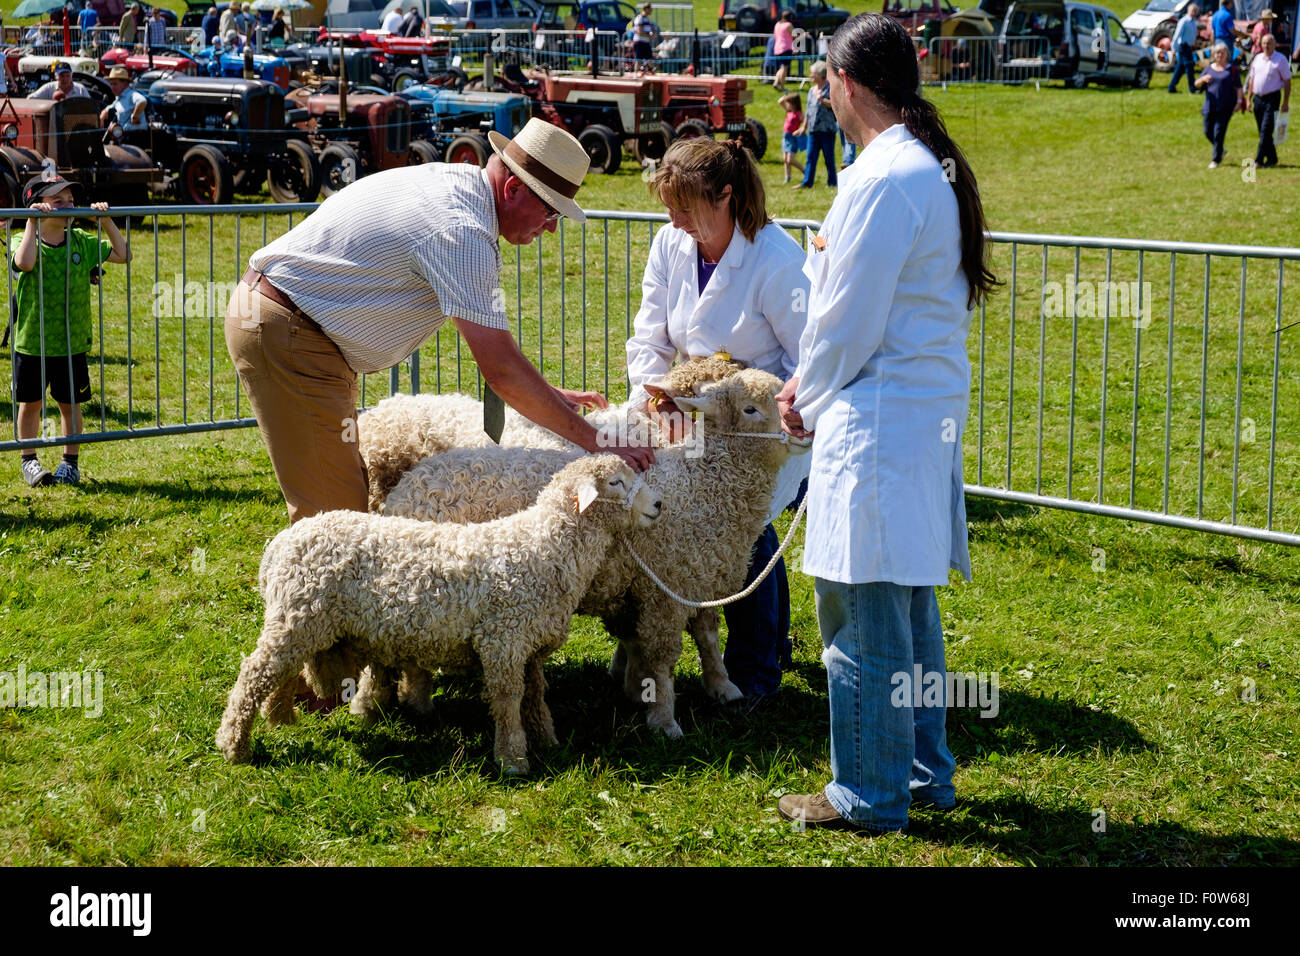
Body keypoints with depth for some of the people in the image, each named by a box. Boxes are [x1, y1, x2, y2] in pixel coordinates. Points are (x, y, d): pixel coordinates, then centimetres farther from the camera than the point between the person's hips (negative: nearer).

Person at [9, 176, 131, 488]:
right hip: (31, 342, -2)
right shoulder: (24, 241, -9)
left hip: (71, 343, 2)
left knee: (70, 404, 10)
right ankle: (29, 460, 24)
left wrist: (107, 221, -3)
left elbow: (123, 255, 6)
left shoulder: (82, 242, 1)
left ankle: (70, 462, 24)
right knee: (30, 403, 9)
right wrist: (32, 222, -28)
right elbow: (25, 263, -32)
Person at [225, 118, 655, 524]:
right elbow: (499, 368, -25)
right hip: (285, 333, -10)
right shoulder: (462, 232, -24)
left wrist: (549, 395, 16)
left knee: (349, 490, 14)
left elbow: (487, 326, 18)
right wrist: (593, 440, -19)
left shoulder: (454, 179, 7)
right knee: (333, 510, -9)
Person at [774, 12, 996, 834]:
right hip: (931, 406, 10)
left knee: (863, 618, 0)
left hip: (878, 423, -10)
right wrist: (813, 385, 13)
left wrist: (809, 402, 1)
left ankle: (869, 796, 10)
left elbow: (847, 321, -16)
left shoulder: (883, 180, -19)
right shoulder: (936, 167, 12)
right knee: (910, 607, 18)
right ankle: (924, 773, 29)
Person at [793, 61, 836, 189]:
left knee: (829, 157, 0)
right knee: (811, 157, 3)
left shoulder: (830, 88, -5)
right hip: (813, 129, 6)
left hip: (827, 129, -6)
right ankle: (807, 182, 4)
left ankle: (832, 182, 7)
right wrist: (804, 126, 22)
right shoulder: (812, 90, 17)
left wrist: (822, 100, -24)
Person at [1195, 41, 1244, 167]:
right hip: (1210, 106, 5)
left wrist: (1239, 100, -11)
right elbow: (1197, 85, 10)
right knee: (1208, 132, 9)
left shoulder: (1232, 69, 1)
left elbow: (1238, 87, 0)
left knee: (1218, 132, -9)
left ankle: (1216, 159, -2)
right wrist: (1203, 79, -11)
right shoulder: (1209, 69, 12)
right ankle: (1220, 150, 35)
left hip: (1225, 107, -5)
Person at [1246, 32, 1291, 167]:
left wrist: (1286, 102, -9)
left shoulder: (1280, 60, -5)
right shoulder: (1257, 59, 11)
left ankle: (1259, 160, -12)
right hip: (1258, 98, 6)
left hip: (1272, 99, -6)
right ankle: (1272, 158, 20)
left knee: (1266, 131, -11)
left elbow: (1287, 82, -5)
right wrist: (1248, 99, 13)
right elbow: (1252, 79, 18)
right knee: (1263, 131, 9)